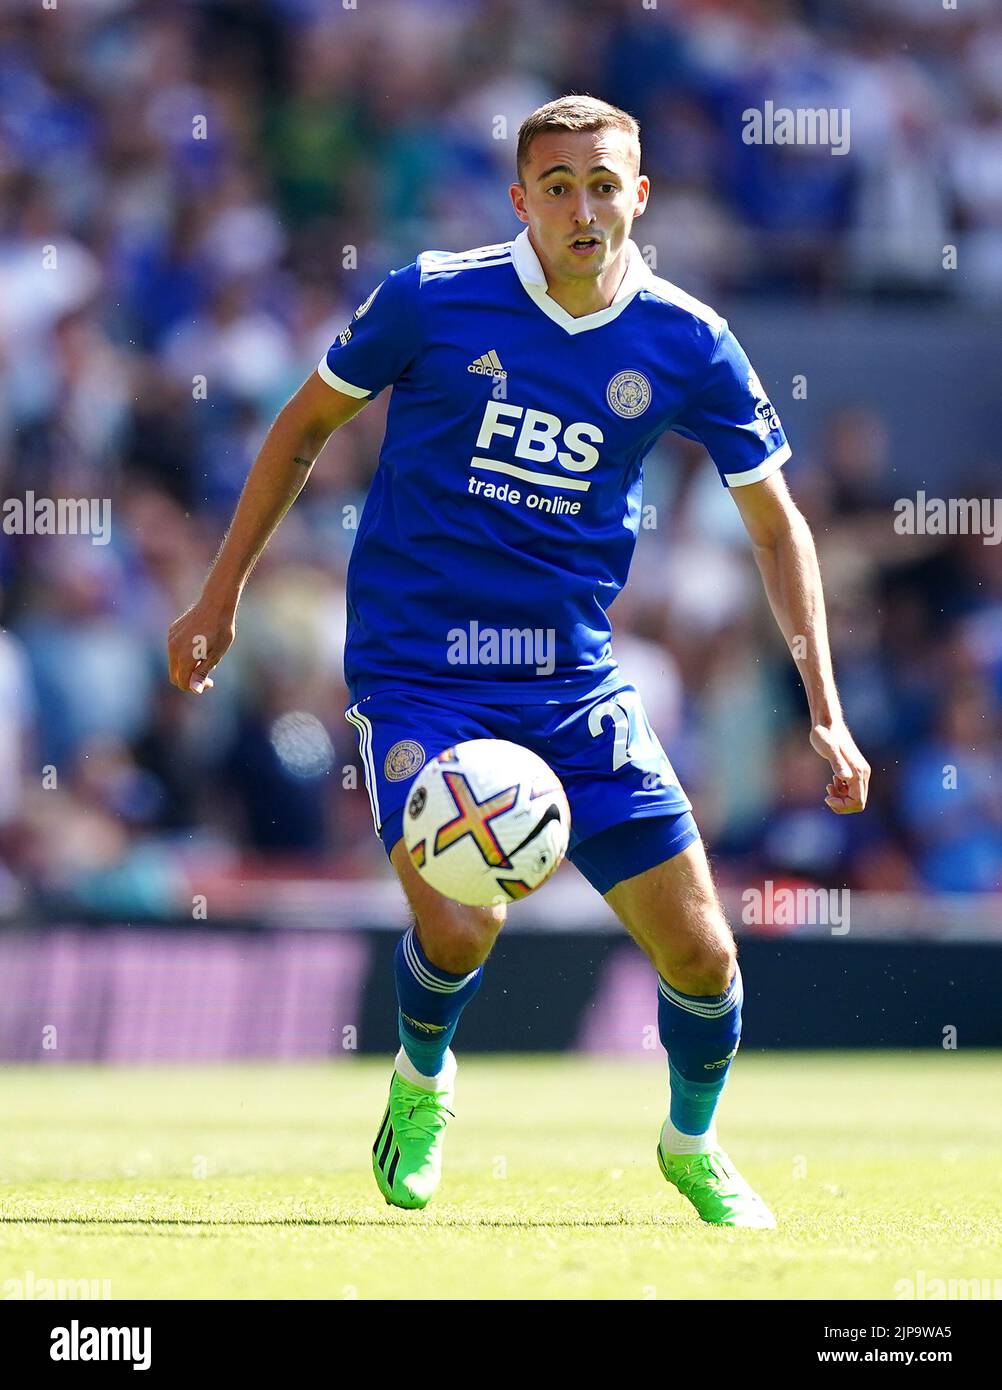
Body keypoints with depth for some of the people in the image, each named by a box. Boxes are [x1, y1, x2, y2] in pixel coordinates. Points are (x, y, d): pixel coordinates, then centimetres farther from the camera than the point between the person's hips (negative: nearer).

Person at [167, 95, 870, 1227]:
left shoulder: (687, 346, -3)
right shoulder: (431, 300, -8)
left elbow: (776, 528, 8)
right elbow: (307, 422, 7)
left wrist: (825, 711, 0)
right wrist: (221, 594, 7)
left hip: (575, 683, 3)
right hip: (417, 673, -3)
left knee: (699, 954, 0)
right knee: (458, 927, -25)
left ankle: (694, 1144, 32)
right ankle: (421, 1080, 11)